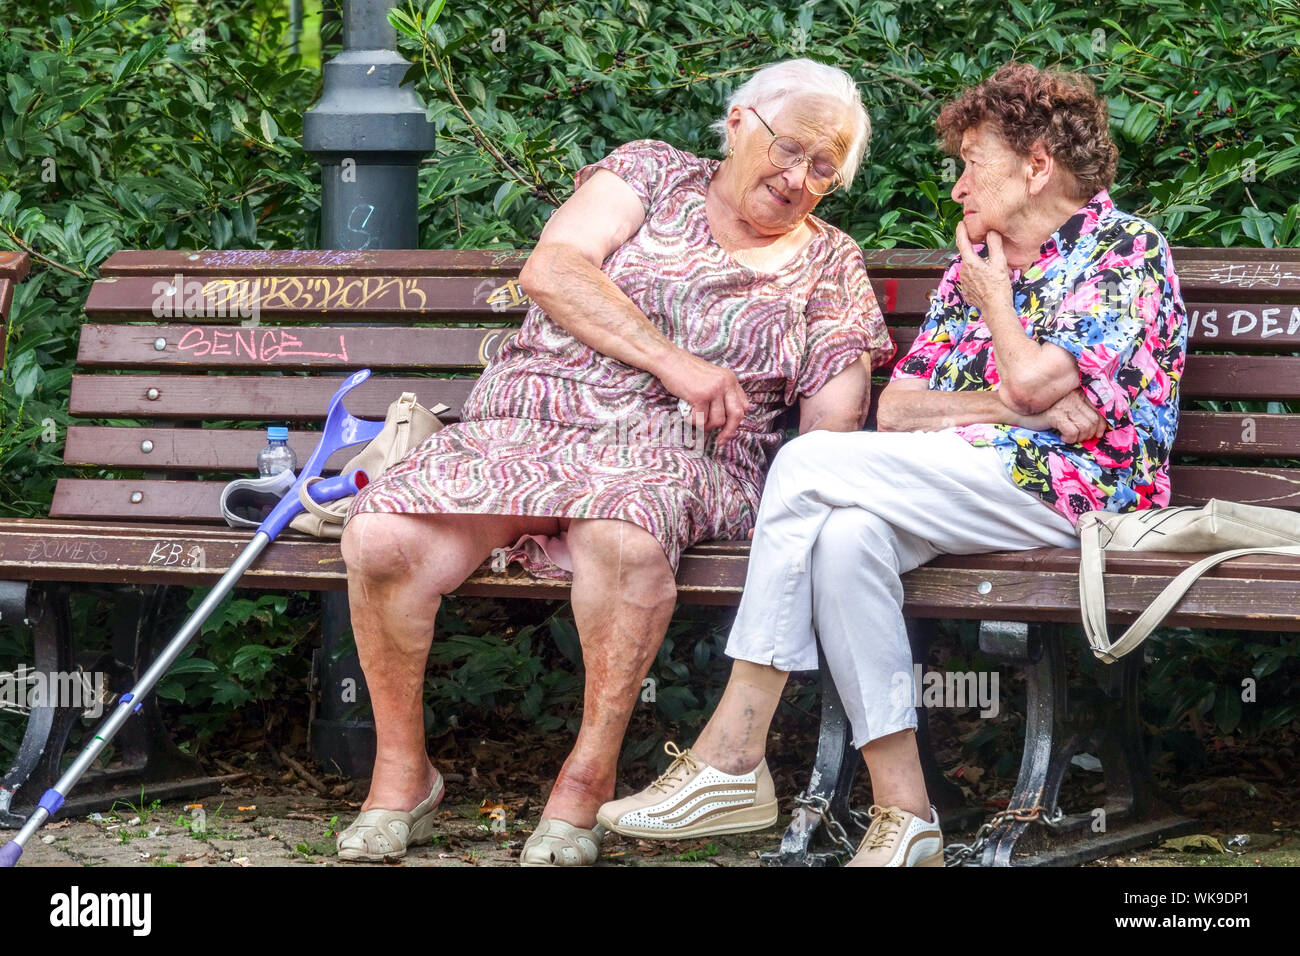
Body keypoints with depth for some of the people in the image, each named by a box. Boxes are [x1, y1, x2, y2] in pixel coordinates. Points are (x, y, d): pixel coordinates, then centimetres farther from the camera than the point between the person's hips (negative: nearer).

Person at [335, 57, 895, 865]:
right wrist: (672, 361, -10)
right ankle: (402, 770, -4)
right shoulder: (651, 173, 14)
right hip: (526, 425, 1)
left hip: (675, 453, -1)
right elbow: (552, 269, -2)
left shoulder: (831, 266, 17)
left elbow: (834, 422, 7)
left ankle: (588, 777, -21)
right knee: (380, 541, -26)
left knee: (624, 537, -40)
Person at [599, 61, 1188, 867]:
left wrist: (995, 297, 6)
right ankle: (903, 816, -28)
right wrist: (1016, 406, -4)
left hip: (1074, 485, -7)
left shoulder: (1127, 250, 1)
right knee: (848, 537, -28)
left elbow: (1033, 377, -14)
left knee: (810, 463, -21)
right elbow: (895, 409, 12)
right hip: (973, 482, 7)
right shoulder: (973, 267, 24)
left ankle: (732, 757, -20)